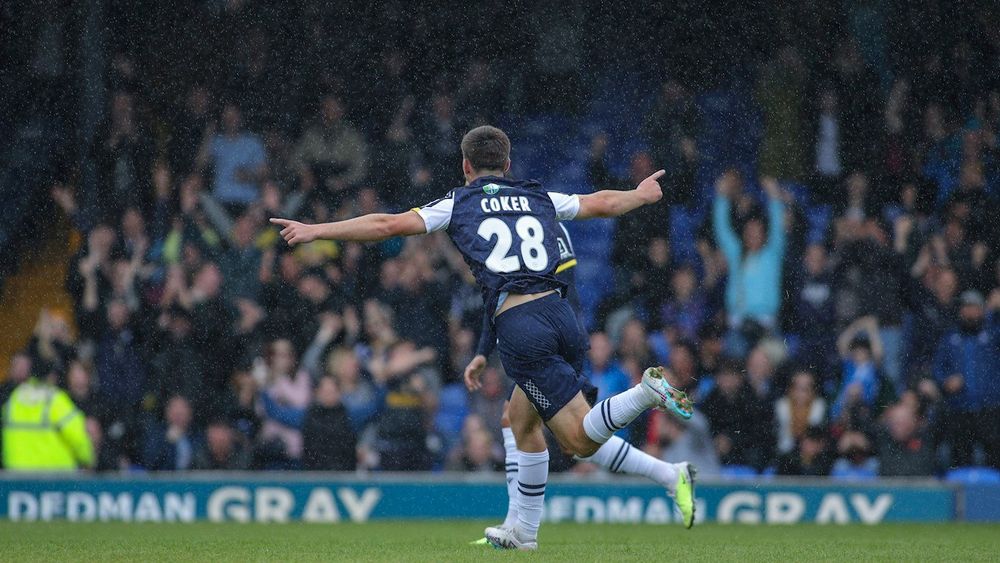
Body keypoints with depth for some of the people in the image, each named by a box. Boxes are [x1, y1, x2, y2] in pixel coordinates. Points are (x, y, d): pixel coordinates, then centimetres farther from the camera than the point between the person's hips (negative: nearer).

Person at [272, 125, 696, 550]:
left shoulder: (457, 204, 11)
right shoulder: (539, 198, 21)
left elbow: (387, 225, 6)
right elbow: (601, 203, 36)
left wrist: (315, 231, 15)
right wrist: (639, 196, 58)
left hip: (517, 327, -5)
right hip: (559, 312, 5)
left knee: (581, 440, -6)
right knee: (521, 418, 24)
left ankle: (648, 392, -32)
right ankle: (524, 532, 25)